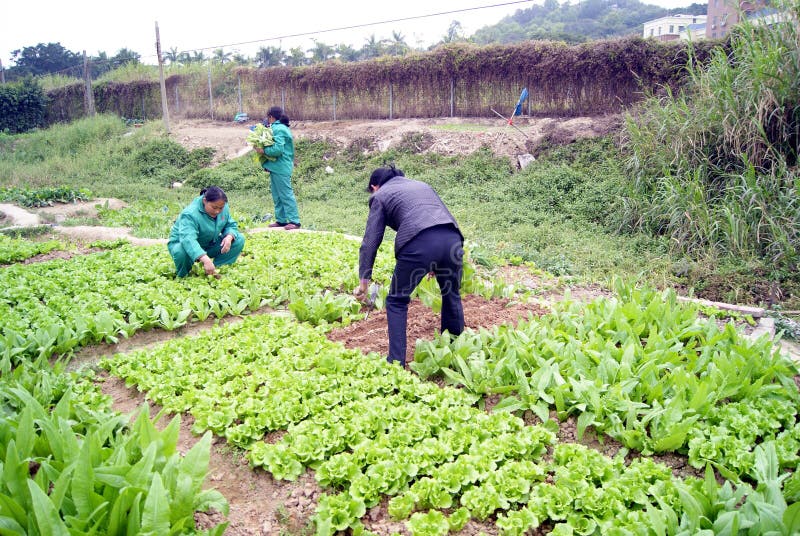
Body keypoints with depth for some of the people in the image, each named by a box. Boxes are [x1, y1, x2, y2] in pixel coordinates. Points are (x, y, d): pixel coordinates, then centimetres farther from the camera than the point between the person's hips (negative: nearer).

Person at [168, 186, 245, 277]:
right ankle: (183, 276, -11)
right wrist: (205, 259, -62)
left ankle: (216, 269, -11)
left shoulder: (223, 208, -12)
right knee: (182, 252, -43)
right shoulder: (190, 214, -33)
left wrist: (229, 237, -24)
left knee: (239, 240, -12)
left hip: (208, 245, 6)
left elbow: (231, 225, 2)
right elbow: (188, 240, -48)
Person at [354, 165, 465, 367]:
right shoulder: (421, 185, 35)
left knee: (397, 302, 13)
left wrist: (363, 282, 16)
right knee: (452, 295, 26)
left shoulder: (381, 196, 20)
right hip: (452, 238, 5)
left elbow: (370, 241, 12)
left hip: (419, 244, -5)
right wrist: (437, 263, 41)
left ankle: (396, 363, 10)